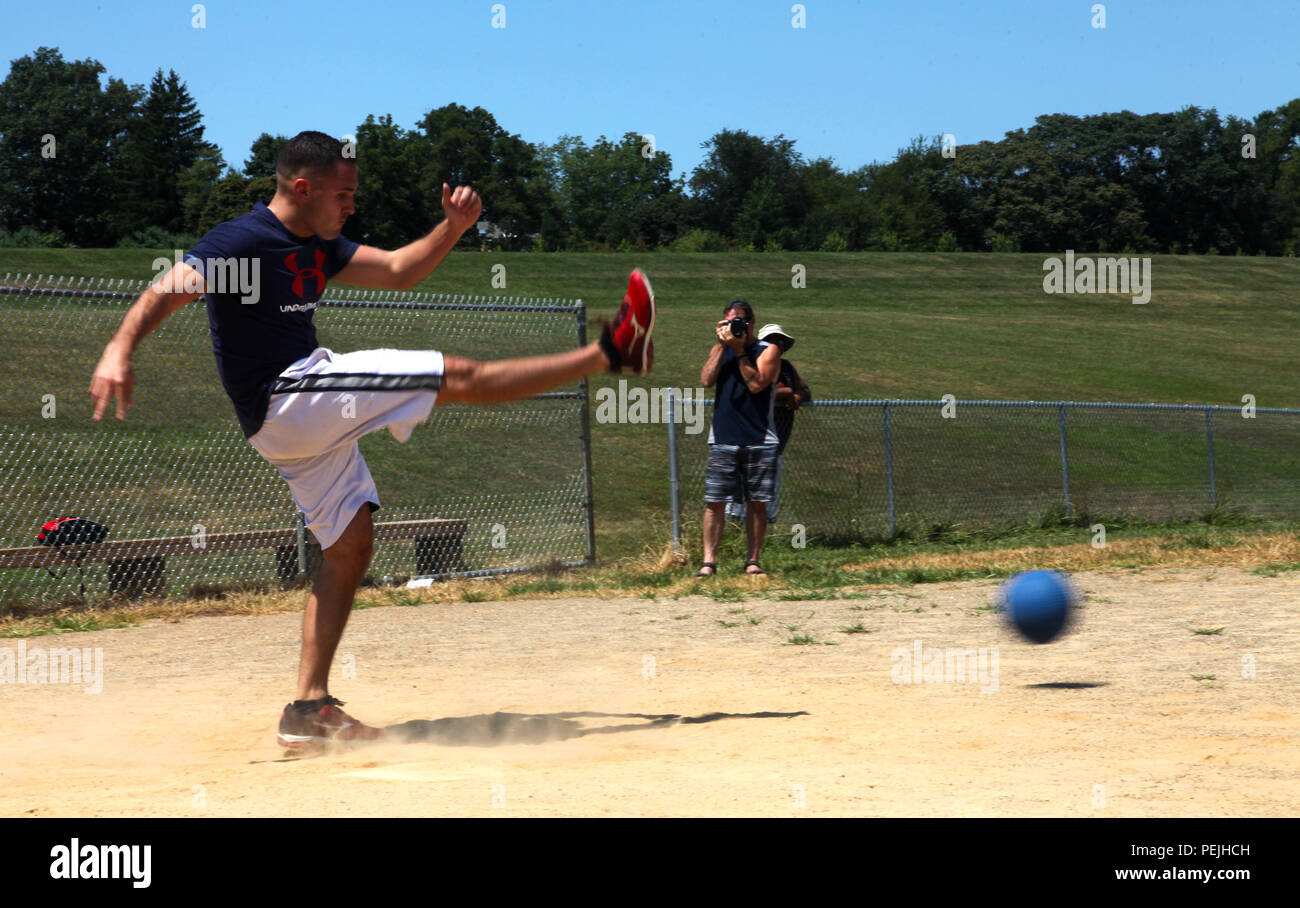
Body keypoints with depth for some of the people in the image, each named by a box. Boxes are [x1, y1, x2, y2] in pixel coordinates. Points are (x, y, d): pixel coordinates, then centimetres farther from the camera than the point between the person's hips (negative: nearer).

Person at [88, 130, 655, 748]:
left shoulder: (319, 246, 14)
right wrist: (120, 351, -44)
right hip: (286, 399, -10)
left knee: (351, 546, 9)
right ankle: (609, 353, -1)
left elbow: (399, 271, 18)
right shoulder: (242, 242, -14)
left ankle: (310, 709, 7)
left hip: (307, 421, 10)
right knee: (459, 377, -9)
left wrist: (453, 228, 1)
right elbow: (166, 292, -26)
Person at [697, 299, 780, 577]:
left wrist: (739, 350, -11)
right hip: (723, 439, 2)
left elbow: (756, 384, -12)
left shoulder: (768, 351, 4)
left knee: (757, 502, 1)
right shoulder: (720, 349, 14)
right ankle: (709, 562, -4)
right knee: (714, 501, -5)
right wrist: (722, 345, -6)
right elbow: (706, 380, -3)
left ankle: (753, 561, 8)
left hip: (760, 441, -2)